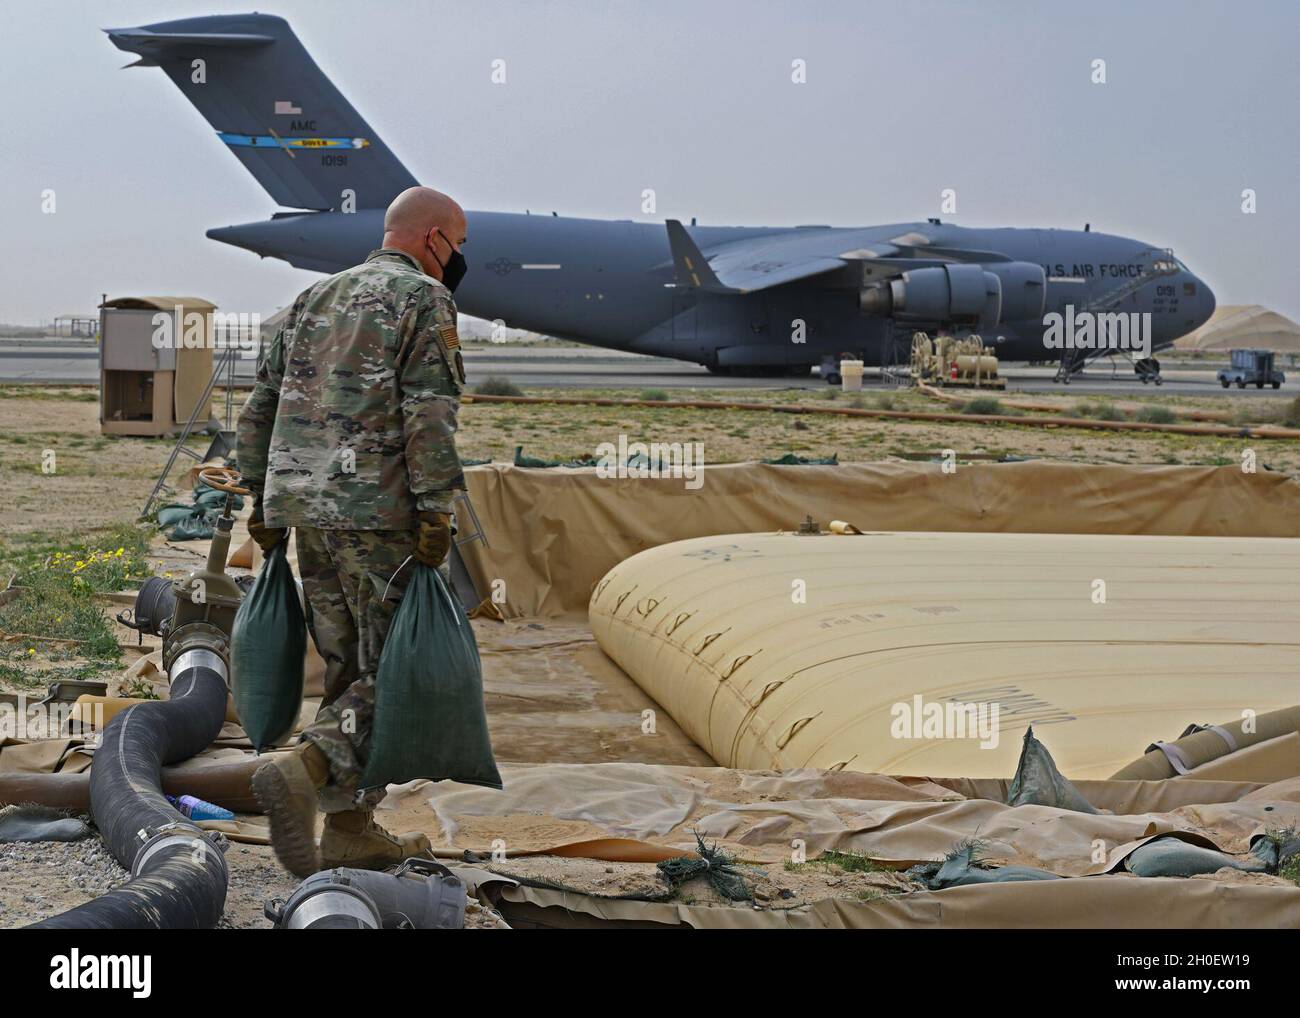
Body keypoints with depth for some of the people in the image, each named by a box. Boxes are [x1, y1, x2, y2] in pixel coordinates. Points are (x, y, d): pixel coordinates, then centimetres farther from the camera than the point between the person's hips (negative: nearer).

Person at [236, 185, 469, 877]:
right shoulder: (425, 300, -3)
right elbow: (429, 416, -14)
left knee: (350, 670, 13)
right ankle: (303, 772, -24)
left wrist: (264, 505, 21)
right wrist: (436, 513, -15)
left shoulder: (311, 301, 20)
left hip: (305, 508, 8)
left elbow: (260, 410, 19)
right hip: (379, 514, -8)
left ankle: (350, 830, 14)